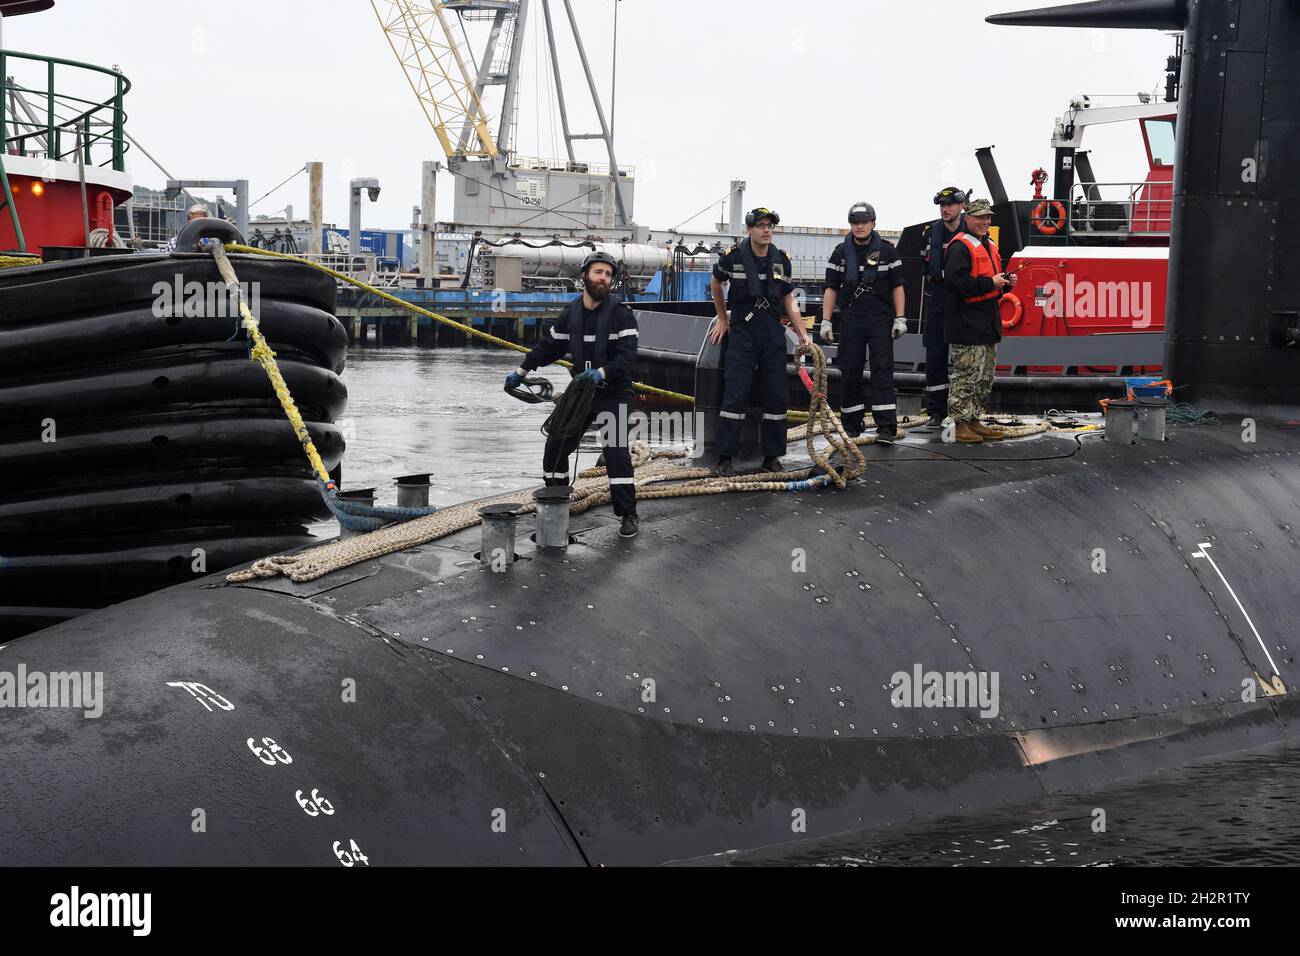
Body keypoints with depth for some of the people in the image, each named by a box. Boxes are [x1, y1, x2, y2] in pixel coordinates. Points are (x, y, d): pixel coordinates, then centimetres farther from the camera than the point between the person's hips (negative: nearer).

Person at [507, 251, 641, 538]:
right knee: (555, 447, 6)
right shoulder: (571, 312, 5)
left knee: (616, 453, -11)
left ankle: (628, 515, -2)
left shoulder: (620, 313, -12)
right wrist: (522, 371, 13)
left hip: (613, 392, -6)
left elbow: (627, 355, -20)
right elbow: (549, 345, 15)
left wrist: (602, 372, -33)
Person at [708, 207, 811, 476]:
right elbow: (716, 284, 14)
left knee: (777, 396, 4)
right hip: (742, 331, -4)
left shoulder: (781, 260, 5)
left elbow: (789, 301, 10)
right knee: (735, 395, -8)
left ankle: (772, 456, 13)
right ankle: (725, 457, -3)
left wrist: (802, 333, 0)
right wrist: (722, 318, 16)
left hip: (773, 333, 4)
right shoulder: (733, 256, -5)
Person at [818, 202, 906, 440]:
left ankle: (886, 426, -11)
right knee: (850, 373, 3)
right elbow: (831, 289, 8)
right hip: (850, 318, 2)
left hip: (881, 318, -2)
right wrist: (826, 321, 1)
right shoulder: (841, 252, 7)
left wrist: (900, 318, -4)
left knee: (882, 369, -8)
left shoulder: (887, 250, 3)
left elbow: (897, 286, 4)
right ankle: (852, 425, 13)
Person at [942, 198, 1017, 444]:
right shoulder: (960, 246, -12)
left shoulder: (990, 245, 18)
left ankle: (974, 421, 22)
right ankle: (960, 424, -3)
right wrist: (990, 283, -21)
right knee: (965, 376, -8)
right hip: (966, 323, -10)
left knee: (985, 378, 14)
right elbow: (957, 281, -24)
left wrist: (1006, 282, 7)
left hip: (988, 321, 10)